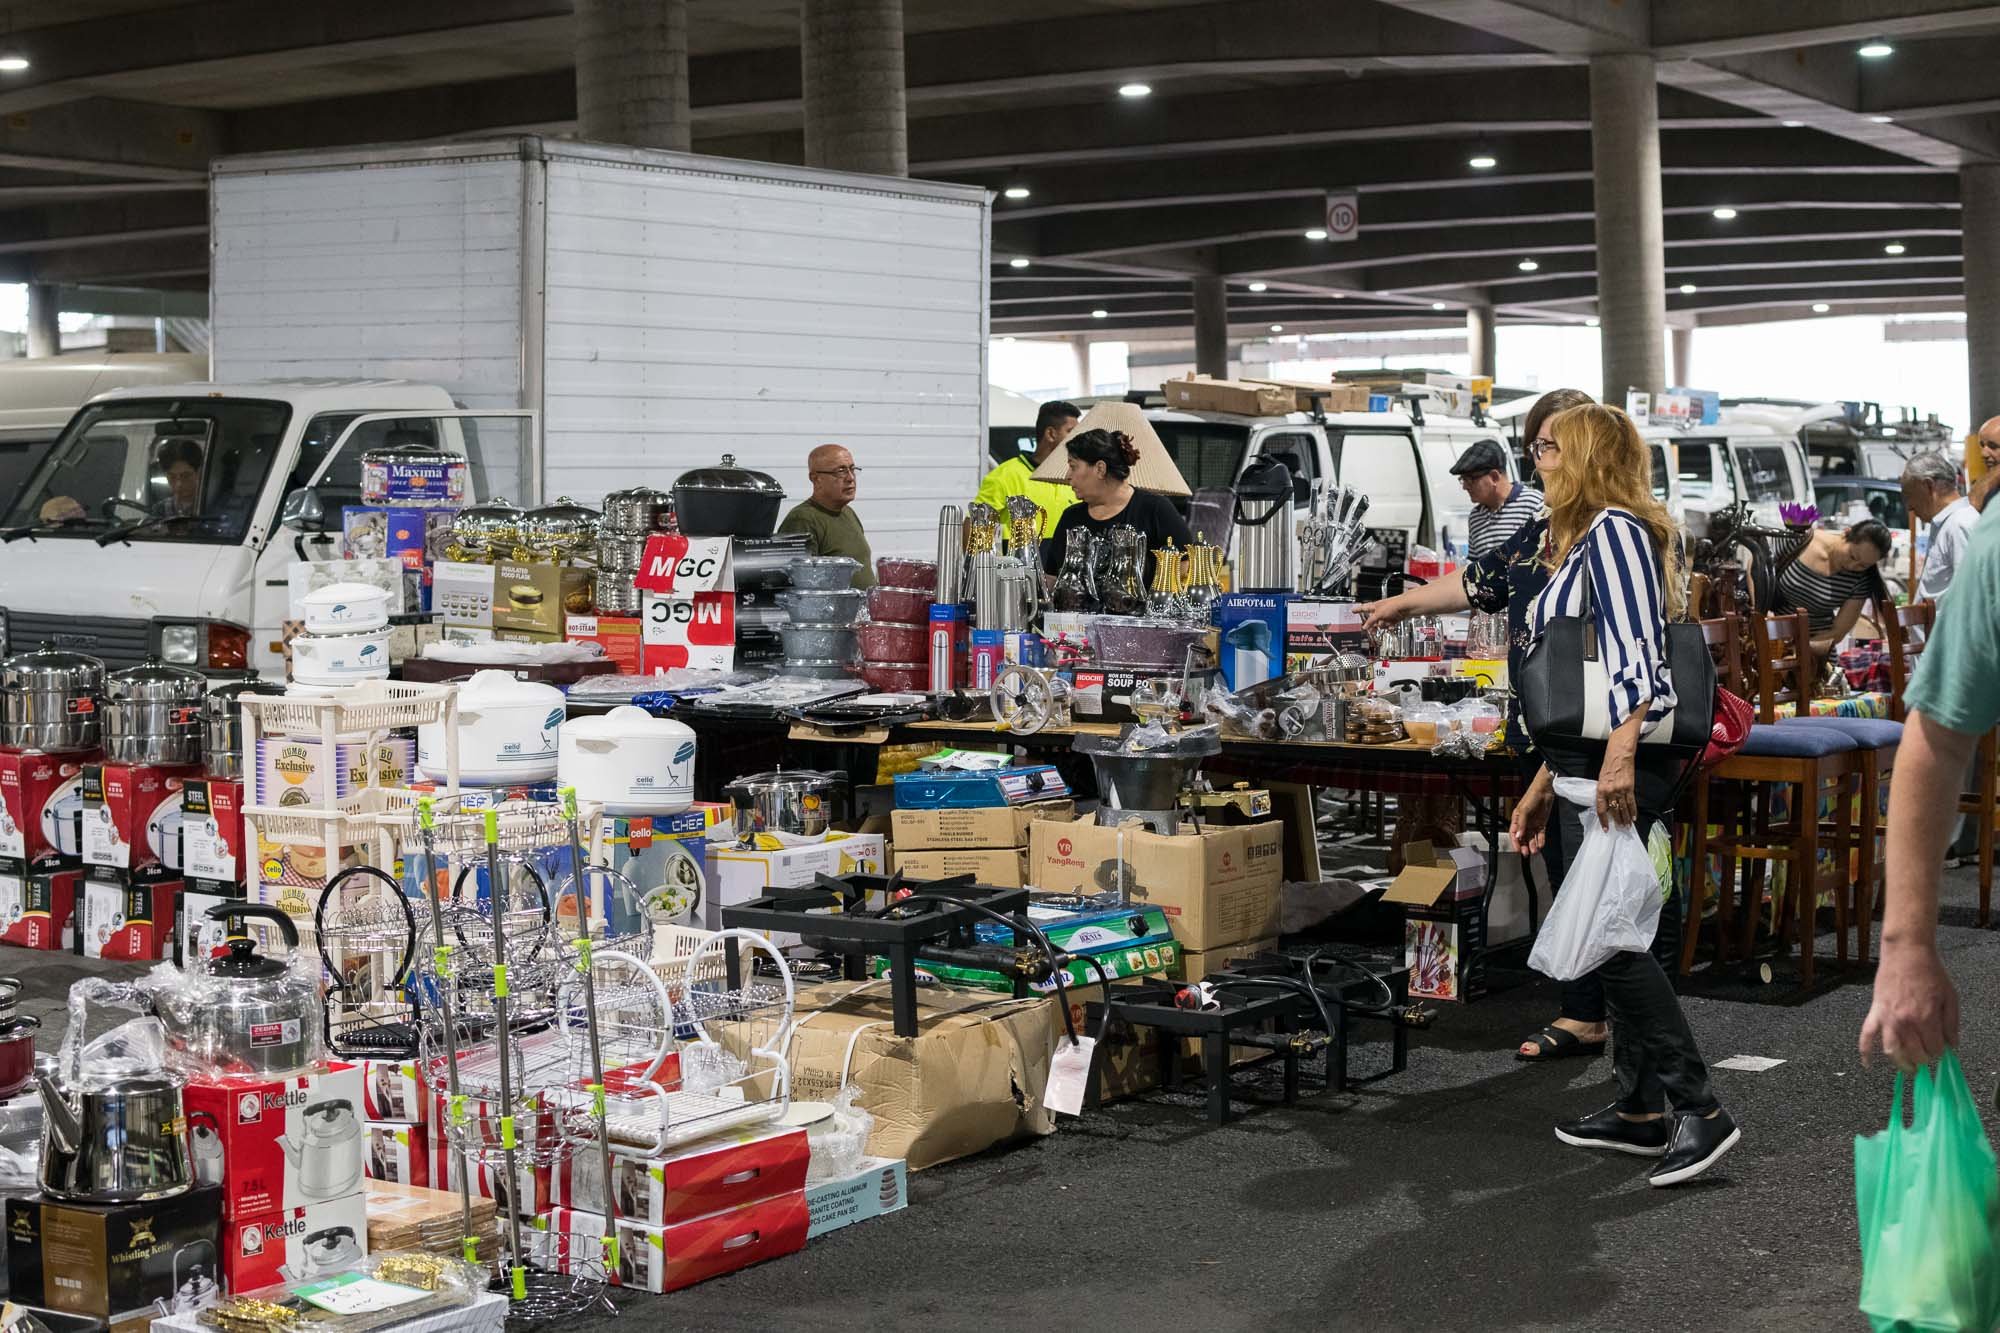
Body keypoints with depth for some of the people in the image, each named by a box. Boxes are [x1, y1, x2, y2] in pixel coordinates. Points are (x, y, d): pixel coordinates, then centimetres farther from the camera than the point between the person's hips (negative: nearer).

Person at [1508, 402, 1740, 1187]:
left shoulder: (1614, 528, -6)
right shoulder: (1584, 544, 24)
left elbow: (1635, 645, -20)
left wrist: (1621, 753, -30)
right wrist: (1544, 785, 25)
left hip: (1624, 768, -10)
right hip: (1592, 770, 10)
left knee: (1614, 939, -13)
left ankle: (1698, 1112, -11)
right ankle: (1640, 1111, 16)